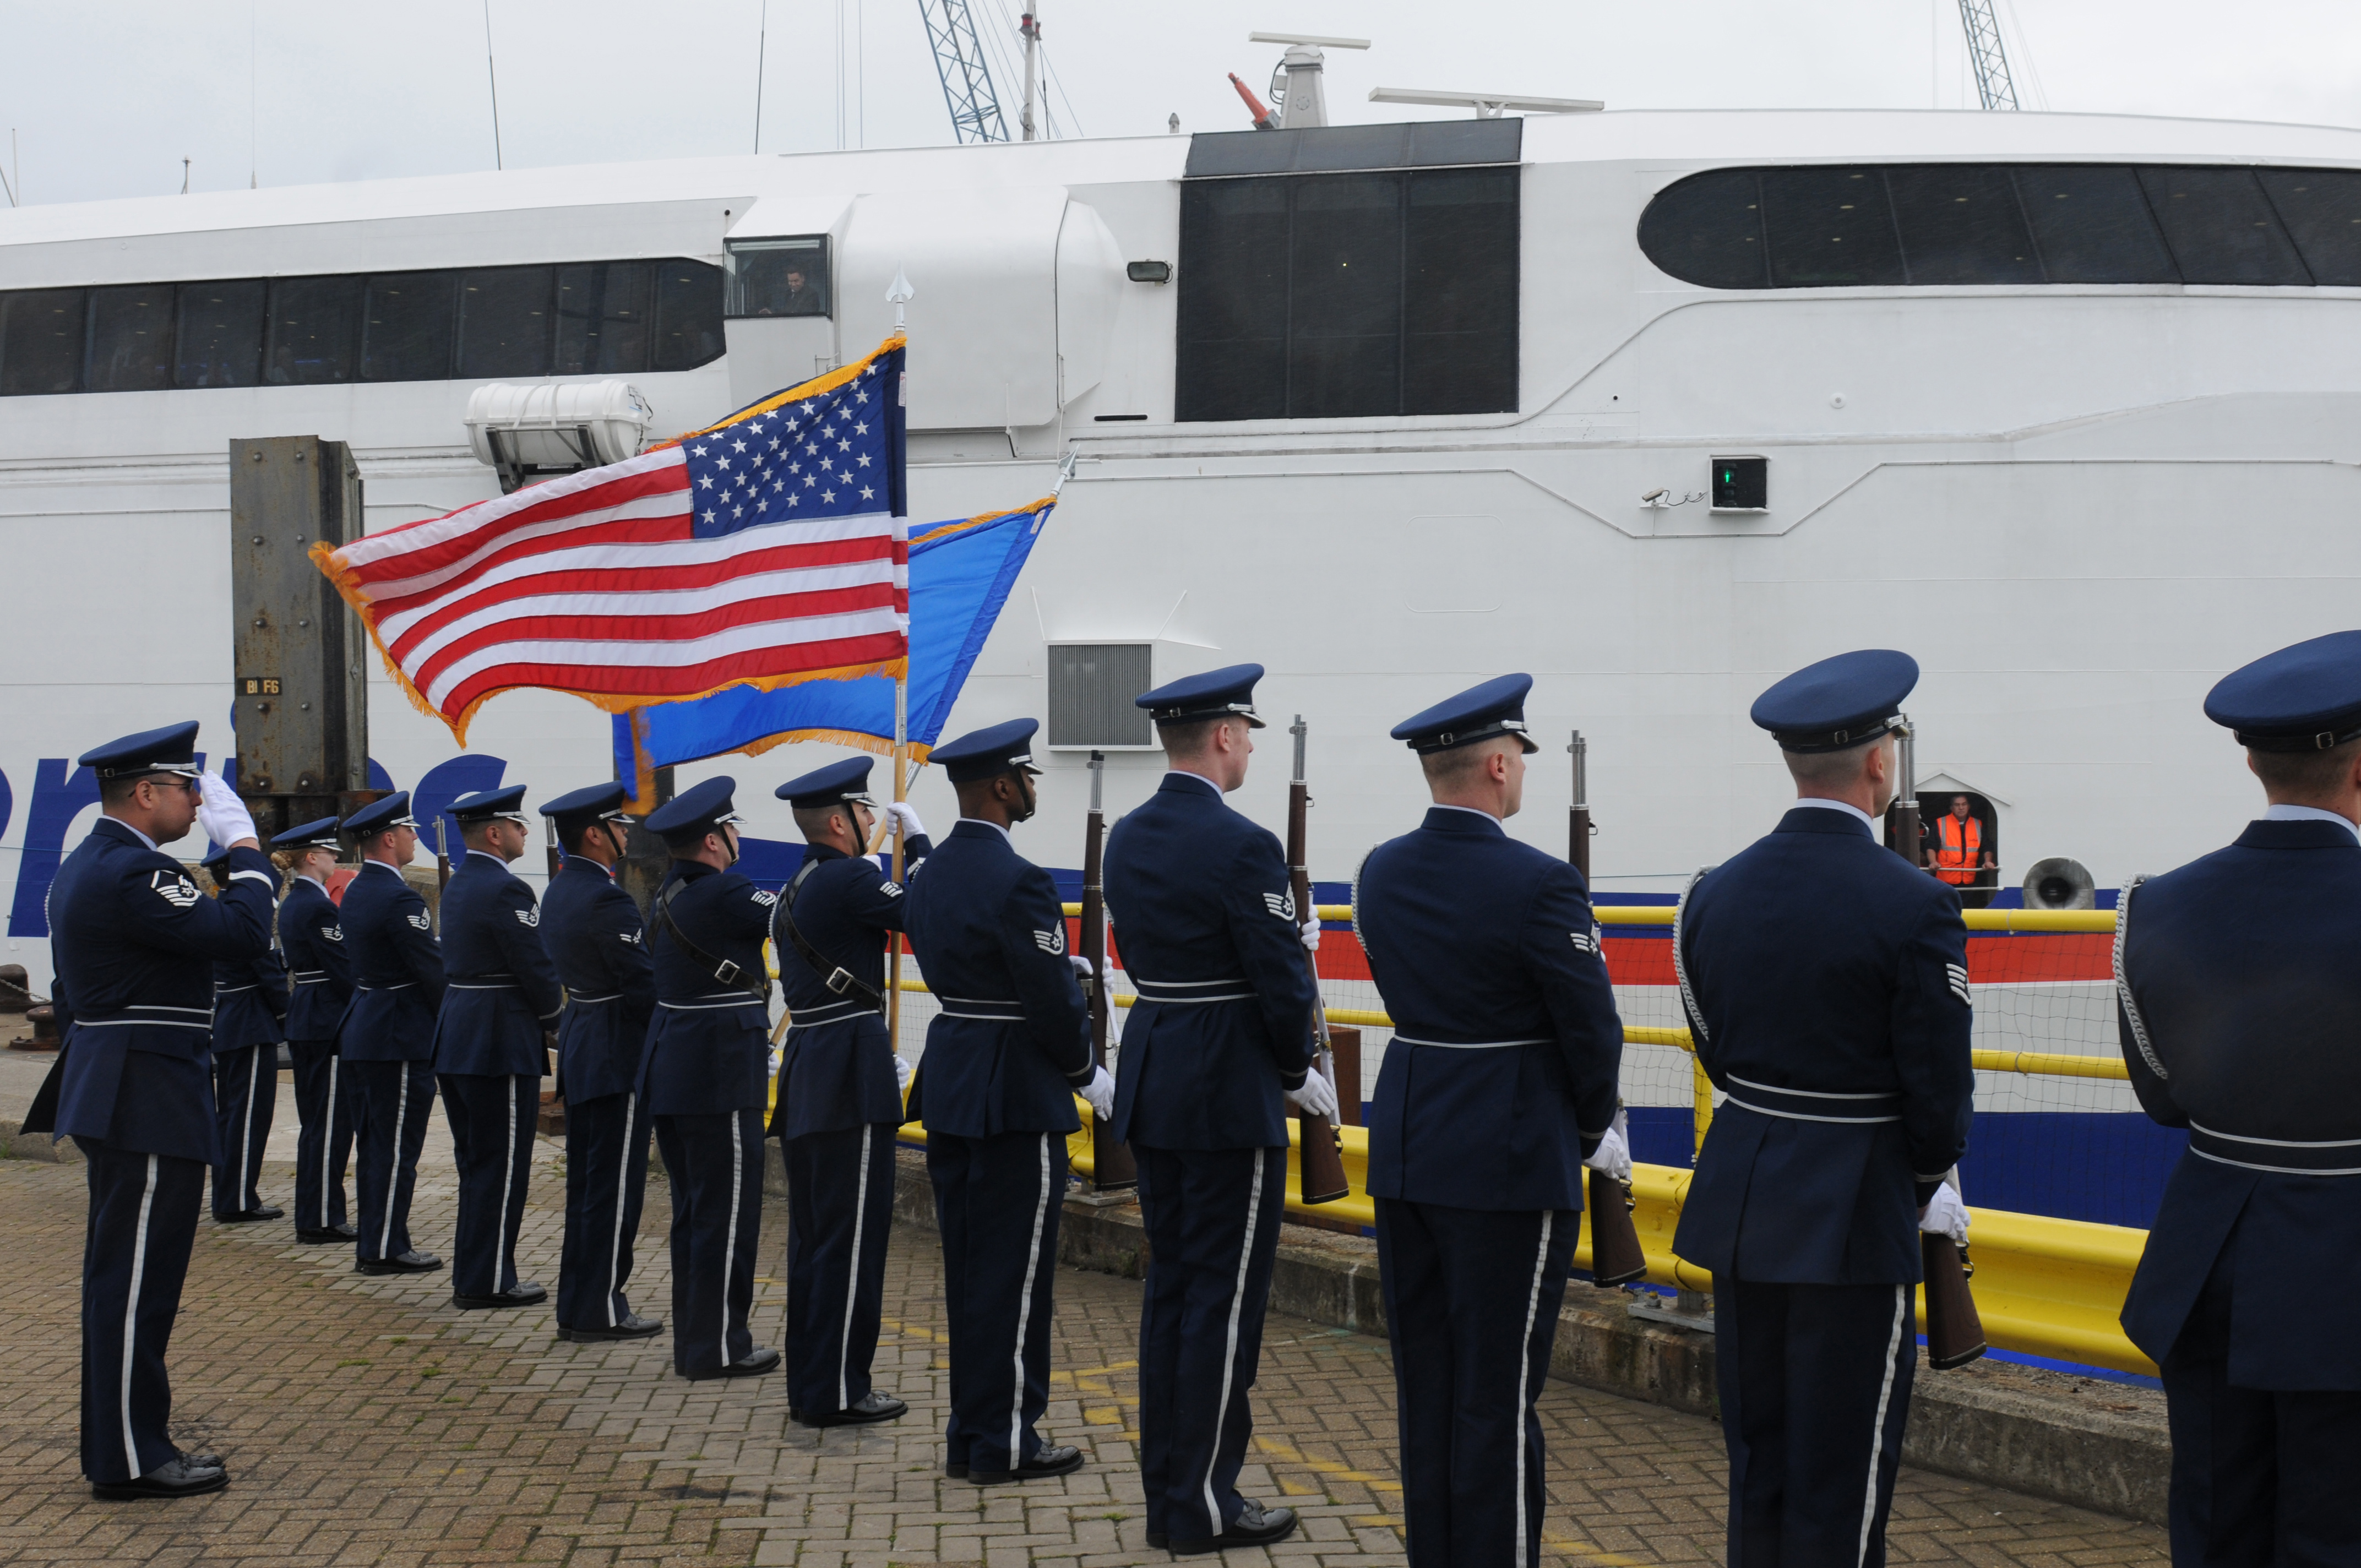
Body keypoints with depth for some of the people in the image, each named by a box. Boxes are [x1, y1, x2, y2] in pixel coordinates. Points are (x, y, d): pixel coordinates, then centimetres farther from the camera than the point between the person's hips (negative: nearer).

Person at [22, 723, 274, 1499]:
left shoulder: (85, 866, 15)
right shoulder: (130, 873, -19)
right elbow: (242, 934, -24)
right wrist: (245, 846, -10)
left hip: (113, 1097, 11)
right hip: (150, 1105, -11)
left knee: (121, 1275, 16)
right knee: (137, 1278, -5)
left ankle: (118, 1444, 24)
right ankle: (131, 1458, 1)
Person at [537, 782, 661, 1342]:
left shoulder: (559, 891, 11)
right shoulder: (606, 900, -19)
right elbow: (644, 984, -20)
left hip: (581, 1042, 10)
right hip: (617, 1052, -10)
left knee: (586, 1183, 15)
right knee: (614, 1185, -3)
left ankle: (578, 1305, 21)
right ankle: (600, 1309, 2)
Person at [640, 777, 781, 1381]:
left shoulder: (668, 895, 10)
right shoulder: (719, 895, -18)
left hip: (672, 1069, 9)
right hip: (719, 1075, -9)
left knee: (694, 1211, 16)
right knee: (727, 1211, -1)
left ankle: (694, 1339, 23)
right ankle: (718, 1347, 4)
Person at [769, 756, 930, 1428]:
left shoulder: (795, 888, 16)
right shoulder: (846, 879, -14)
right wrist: (916, 838, 0)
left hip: (807, 1070, 10)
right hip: (851, 1076, -10)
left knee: (811, 1238, 13)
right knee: (852, 1238, -4)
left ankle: (809, 1383, 20)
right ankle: (837, 1391, 1)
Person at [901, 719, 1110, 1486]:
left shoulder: (929, 875, 9)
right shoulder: (1017, 882, -19)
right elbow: (1053, 998, -18)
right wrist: (1089, 1075, -3)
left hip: (949, 1086, 9)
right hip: (1017, 1096, -9)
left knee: (968, 1267, 14)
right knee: (1014, 1272, -1)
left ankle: (969, 1433, 21)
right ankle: (1004, 1442, 6)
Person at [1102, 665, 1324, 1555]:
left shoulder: (1128, 840, 8)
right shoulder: (1241, 847, -17)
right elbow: (1283, 984, -16)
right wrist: (1296, 1070, 2)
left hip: (1152, 1082, 8)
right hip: (1229, 1097, -8)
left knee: (1169, 1287, 14)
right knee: (1225, 1298, 0)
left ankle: (1165, 1491, 21)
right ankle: (1204, 1506, 6)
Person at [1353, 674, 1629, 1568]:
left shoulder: (1381, 873, 3)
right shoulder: (1538, 884, -18)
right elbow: (1592, 1028, -13)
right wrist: (1594, 1127, 7)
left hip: (1406, 1149, 7)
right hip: (1512, 1159, -7)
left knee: (1424, 1383, 15)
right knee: (1500, 1394, 1)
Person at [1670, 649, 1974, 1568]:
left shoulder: (1716, 892, 2)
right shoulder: (1913, 906, -16)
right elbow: (1938, 1087, -11)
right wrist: (1927, 1187, 7)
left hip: (1741, 1206, 6)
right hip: (1855, 1218, -6)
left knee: (1755, 1462, 16)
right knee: (1839, 1489, 4)